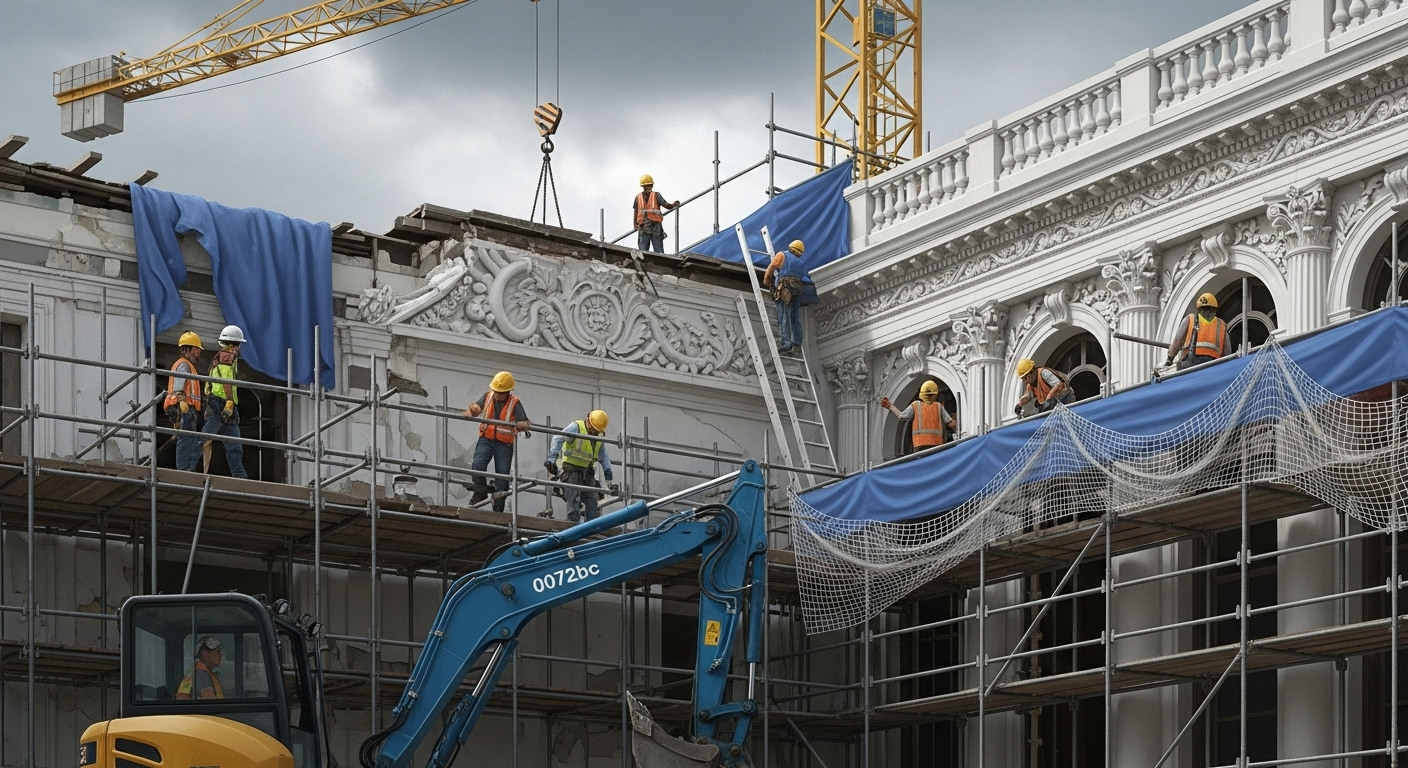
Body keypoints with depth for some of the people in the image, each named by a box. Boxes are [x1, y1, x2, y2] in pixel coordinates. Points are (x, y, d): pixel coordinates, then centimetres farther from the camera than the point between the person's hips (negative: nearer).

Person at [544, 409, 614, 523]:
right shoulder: (576, 427, -12)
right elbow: (558, 439, -23)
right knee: (574, 498, -14)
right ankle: (573, 523, -16)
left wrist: (607, 470, 0)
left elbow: (603, 456, 16)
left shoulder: (599, 436, 11)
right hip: (572, 469, -7)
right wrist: (552, 457, -34)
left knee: (591, 498, 1)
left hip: (587, 470, 7)